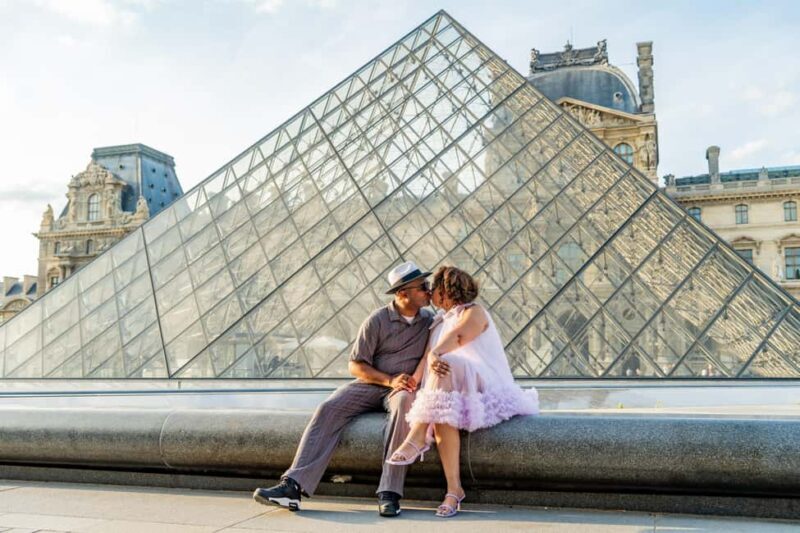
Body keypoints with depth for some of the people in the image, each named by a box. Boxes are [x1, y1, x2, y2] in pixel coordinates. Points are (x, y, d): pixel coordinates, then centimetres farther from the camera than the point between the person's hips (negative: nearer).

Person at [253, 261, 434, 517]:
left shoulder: (429, 320, 6)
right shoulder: (378, 320, -2)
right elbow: (355, 365, -2)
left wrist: (415, 380, -15)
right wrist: (390, 380, -15)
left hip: (402, 388, 0)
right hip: (370, 384, 1)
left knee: (404, 403, -37)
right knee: (328, 409, -25)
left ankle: (389, 493, -39)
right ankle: (293, 486, -32)